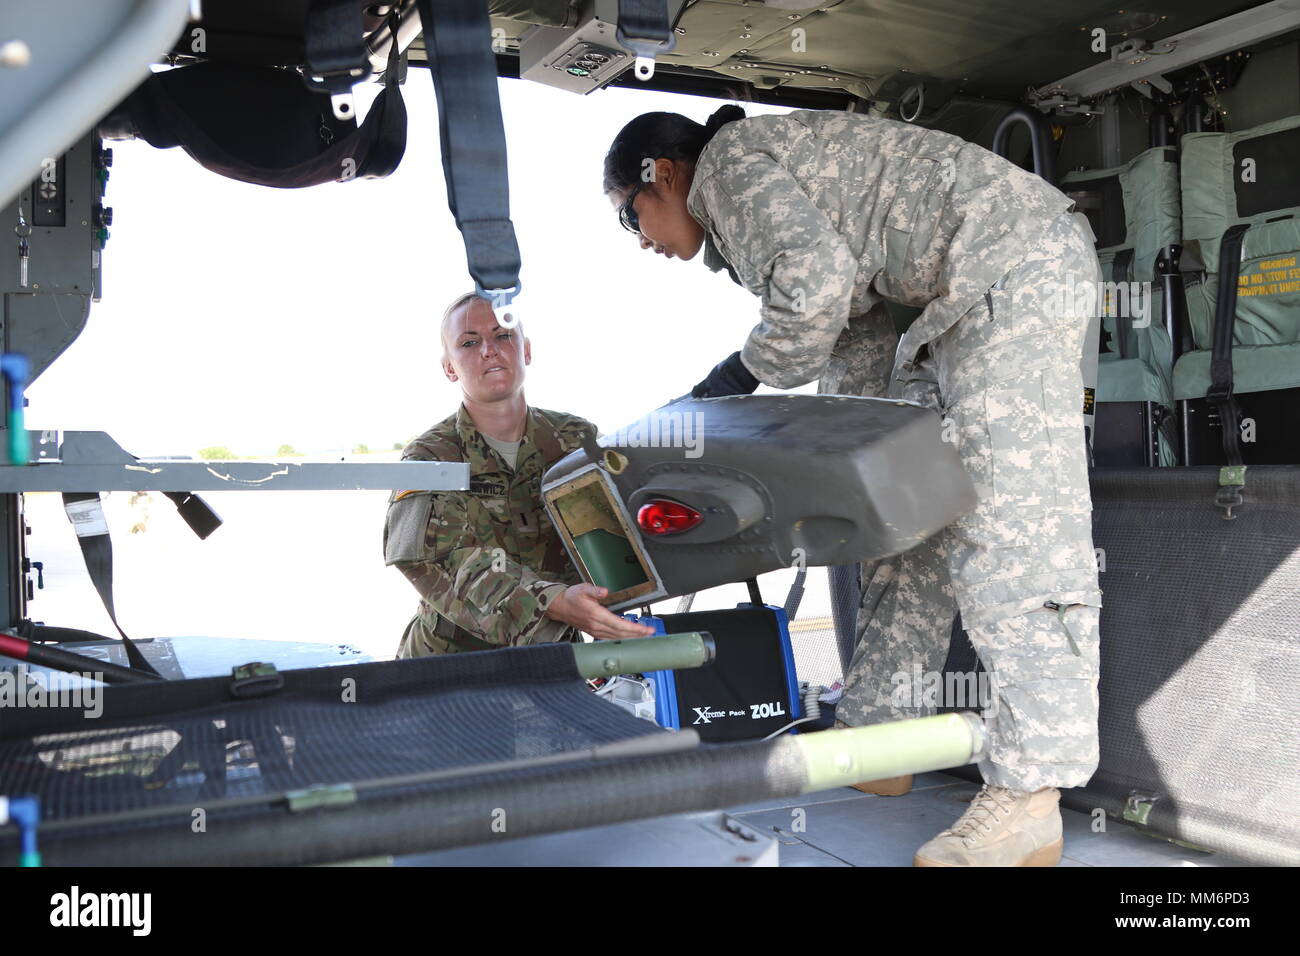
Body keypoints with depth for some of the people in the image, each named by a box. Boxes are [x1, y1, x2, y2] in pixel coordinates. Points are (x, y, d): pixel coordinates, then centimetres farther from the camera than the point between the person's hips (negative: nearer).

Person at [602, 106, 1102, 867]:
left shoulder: (731, 163, -5)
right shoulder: (751, 213, 24)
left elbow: (816, 279, -22)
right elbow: (856, 332, 21)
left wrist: (741, 376, -7)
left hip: (1015, 266, -11)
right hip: (964, 301, 11)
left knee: (1009, 515, -16)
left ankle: (1028, 801, -15)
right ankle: (877, 737, 15)